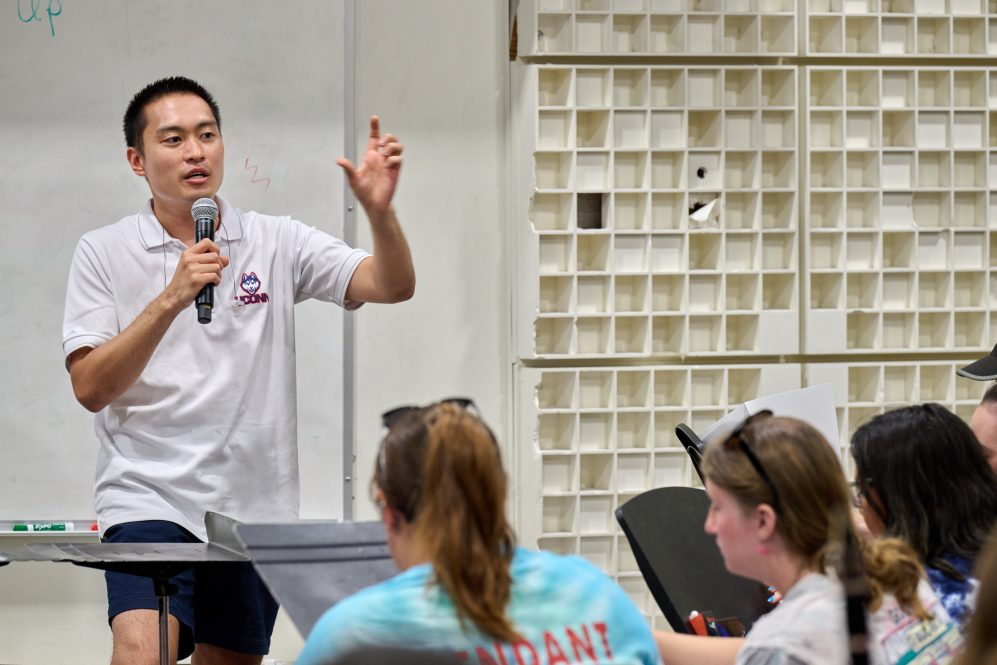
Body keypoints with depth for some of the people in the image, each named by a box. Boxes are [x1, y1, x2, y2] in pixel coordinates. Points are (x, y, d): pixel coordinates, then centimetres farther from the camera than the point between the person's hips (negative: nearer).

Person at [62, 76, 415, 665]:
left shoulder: (277, 243, 7)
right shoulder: (104, 253, 2)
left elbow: (392, 285, -3)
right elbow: (91, 387, -8)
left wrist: (380, 211, -23)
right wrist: (171, 299, -19)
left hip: (256, 507, 3)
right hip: (149, 499, -3)